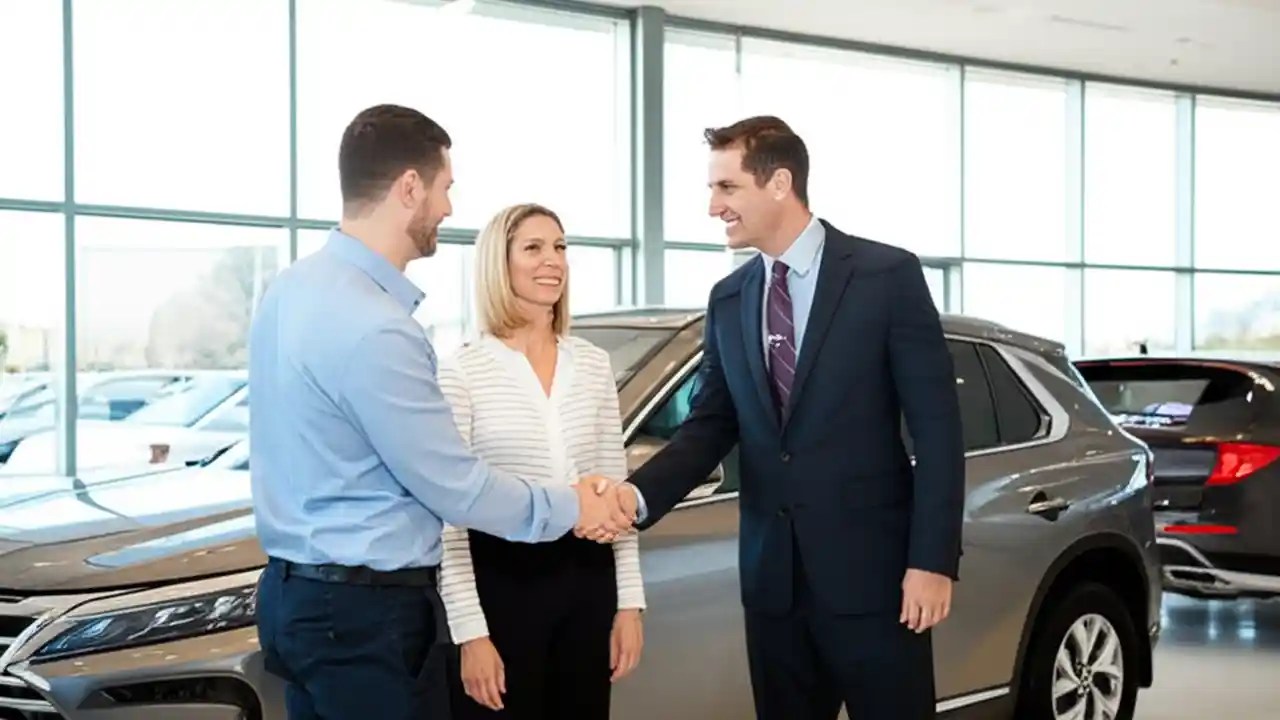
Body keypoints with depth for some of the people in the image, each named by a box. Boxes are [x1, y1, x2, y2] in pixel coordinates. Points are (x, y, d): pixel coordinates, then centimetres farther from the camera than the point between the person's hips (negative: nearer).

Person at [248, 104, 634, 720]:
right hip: (367, 610, -10)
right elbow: (455, 487, -17)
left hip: (296, 591, 10)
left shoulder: (295, 287, 6)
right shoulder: (374, 327, -23)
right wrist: (570, 509, -2)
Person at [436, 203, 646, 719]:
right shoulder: (462, 371, -8)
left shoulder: (593, 364, 7)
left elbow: (616, 488, 11)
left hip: (587, 580, 5)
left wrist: (628, 601, 6)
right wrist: (470, 632, -13)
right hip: (502, 583, -4)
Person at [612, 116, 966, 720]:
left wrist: (933, 559, -12)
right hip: (772, 575, 5)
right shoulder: (727, 300, 10)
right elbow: (709, 426, 8)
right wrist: (638, 494, -11)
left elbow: (937, 426, -7)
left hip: (872, 568, -5)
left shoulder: (887, 275, -5)